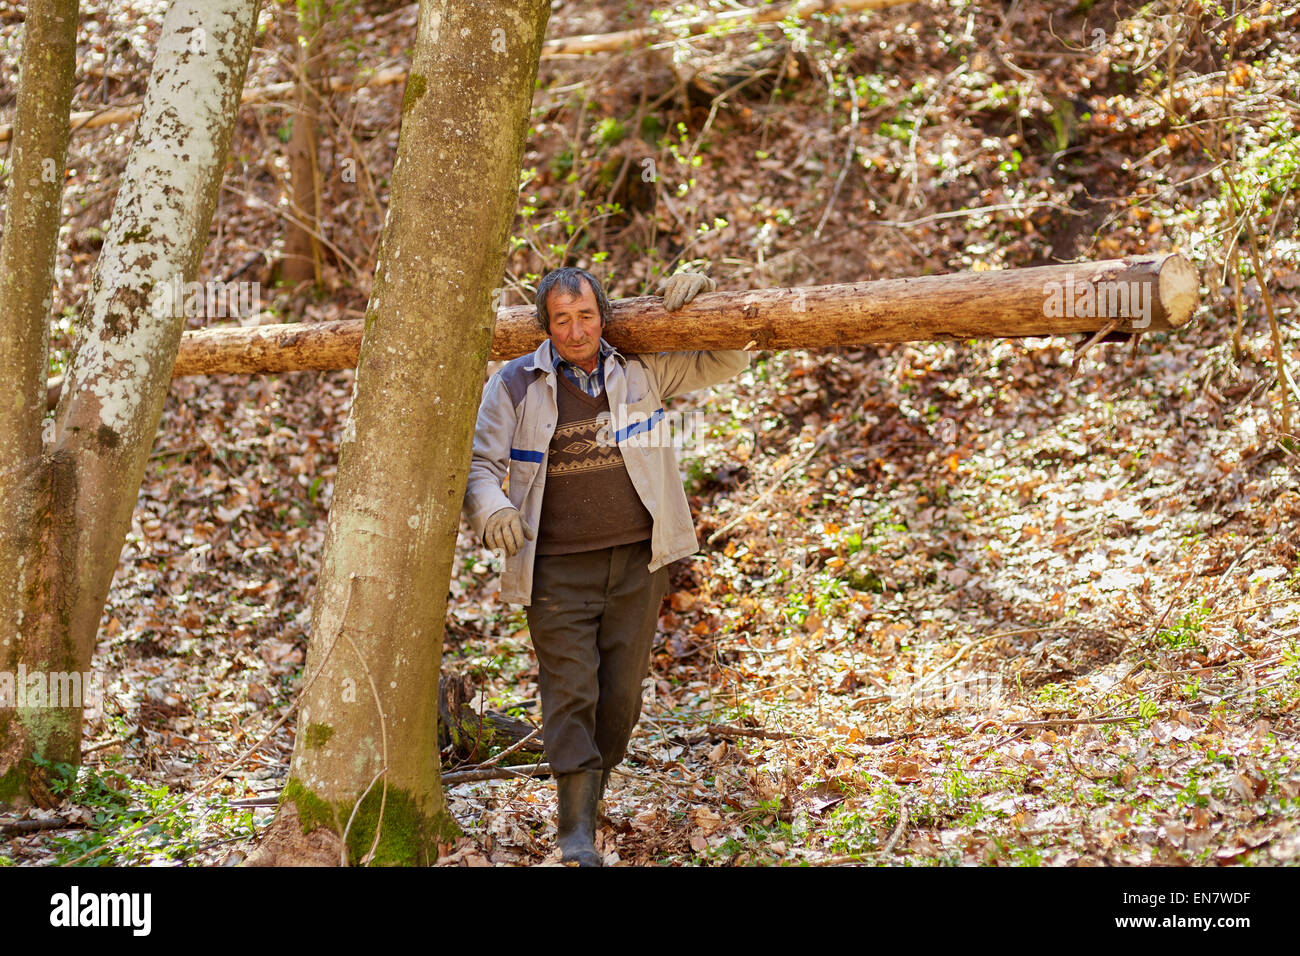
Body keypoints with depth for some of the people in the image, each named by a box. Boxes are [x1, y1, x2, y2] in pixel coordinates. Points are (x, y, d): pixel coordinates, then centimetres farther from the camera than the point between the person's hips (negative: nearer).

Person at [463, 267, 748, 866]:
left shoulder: (642, 369, 7)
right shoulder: (514, 385, 3)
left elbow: (727, 361, 14)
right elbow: (481, 464, 0)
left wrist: (699, 294, -2)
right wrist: (492, 509, -23)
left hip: (637, 559, 2)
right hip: (557, 567, -2)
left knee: (622, 692, 5)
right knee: (570, 692, -9)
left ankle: (594, 788, 27)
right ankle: (577, 833, -7)